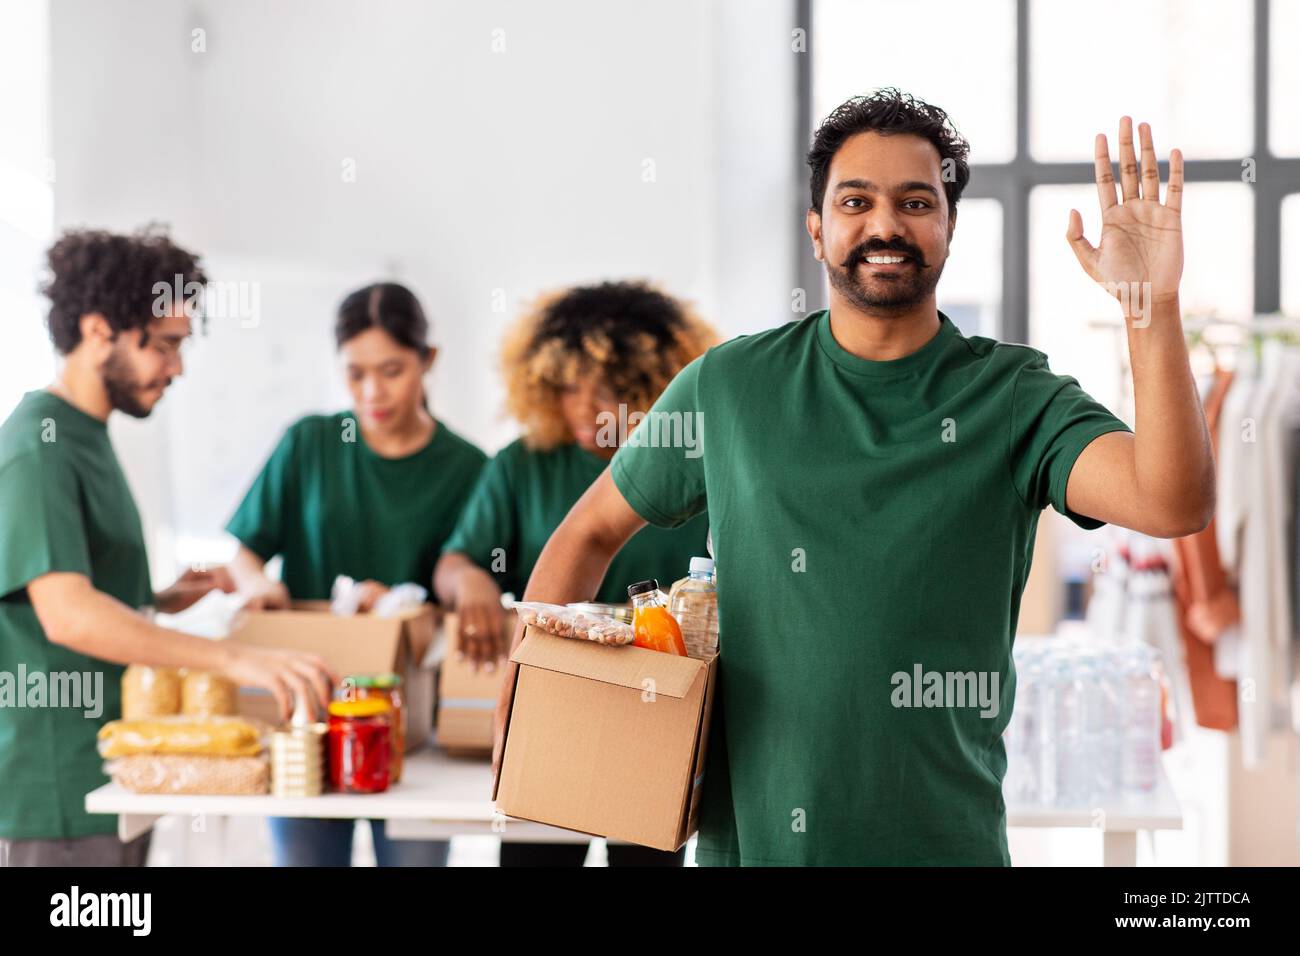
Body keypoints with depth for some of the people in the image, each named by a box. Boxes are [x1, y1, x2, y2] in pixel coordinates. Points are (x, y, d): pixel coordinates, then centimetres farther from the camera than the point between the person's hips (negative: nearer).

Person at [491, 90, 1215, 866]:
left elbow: (1176, 505, -20)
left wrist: (1154, 306, -29)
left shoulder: (1015, 397, -4)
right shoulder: (728, 387, 1)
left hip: (948, 837, -1)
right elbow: (594, 530, 11)